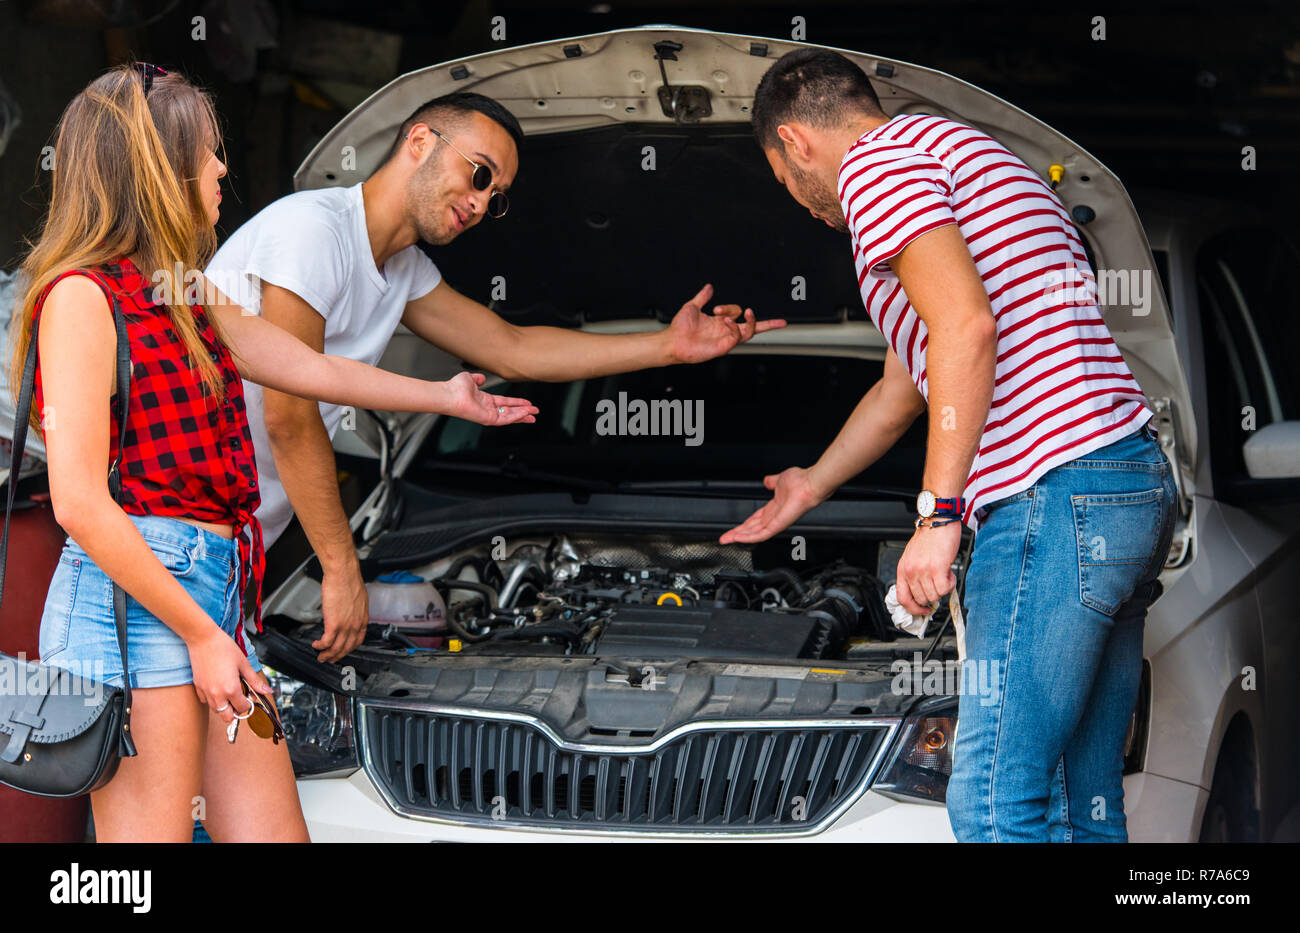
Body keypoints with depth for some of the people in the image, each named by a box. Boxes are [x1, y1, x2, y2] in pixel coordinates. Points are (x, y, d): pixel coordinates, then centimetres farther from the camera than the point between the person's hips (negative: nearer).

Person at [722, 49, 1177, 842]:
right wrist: (812, 485, 53)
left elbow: (967, 329, -18)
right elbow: (903, 388, 40)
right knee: (1086, 805, 11)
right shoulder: (972, 157, 30)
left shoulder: (877, 163, -2)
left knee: (998, 804, -12)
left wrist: (938, 515, -18)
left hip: (1054, 494, -10)